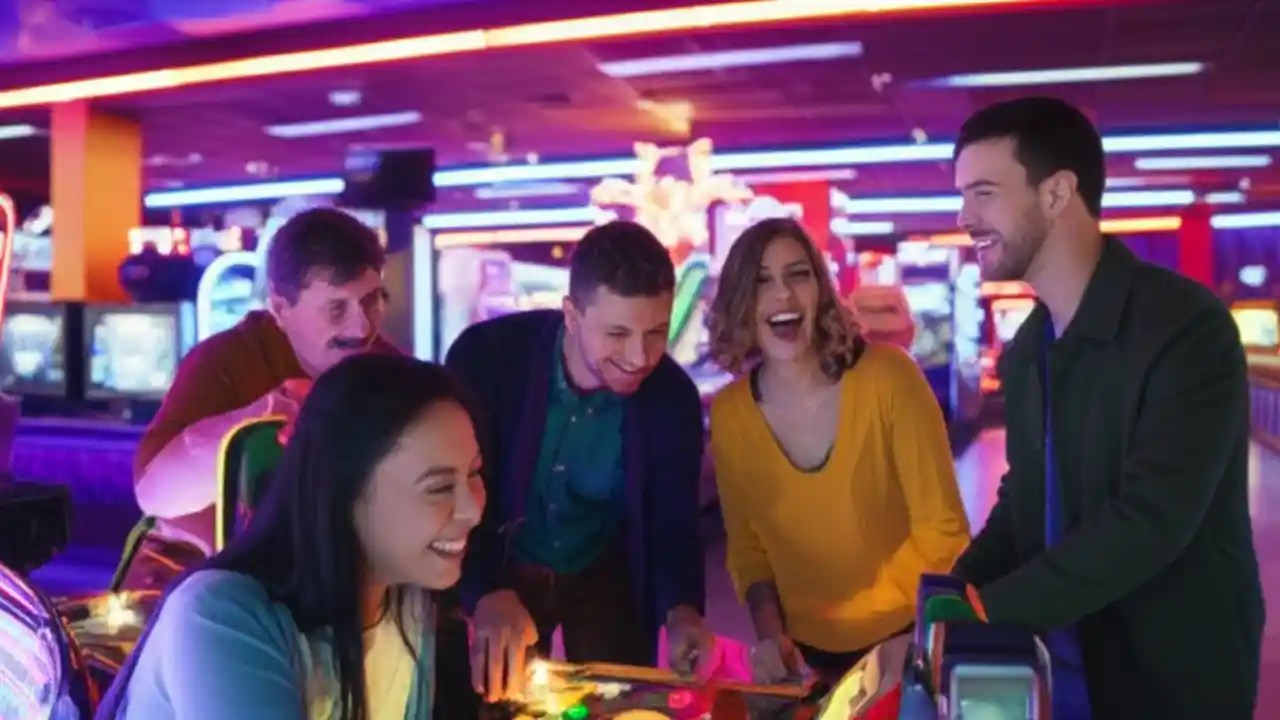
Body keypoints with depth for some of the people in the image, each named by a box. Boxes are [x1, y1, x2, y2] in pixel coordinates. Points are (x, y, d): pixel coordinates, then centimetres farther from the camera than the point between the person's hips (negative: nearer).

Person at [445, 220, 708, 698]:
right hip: (502, 571, -1)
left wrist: (681, 611, -34)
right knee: (499, 700, 15)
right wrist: (490, 593, -44)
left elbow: (673, 529, -13)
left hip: (605, 578, 1)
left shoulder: (674, 398, -20)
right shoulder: (487, 356, -27)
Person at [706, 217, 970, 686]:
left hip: (907, 636, -2)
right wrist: (769, 632, -12)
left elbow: (941, 528, -13)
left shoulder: (887, 377, -18)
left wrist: (862, 610, -16)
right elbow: (747, 544, 2)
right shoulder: (728, 414, -9)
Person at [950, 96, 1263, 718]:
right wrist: (953, 598, -6)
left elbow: (1150, 522, -27)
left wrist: (985, 608, -25)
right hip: (1055, 667, 6)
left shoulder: (1186, 328, -20)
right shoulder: (1026, 349, 4)